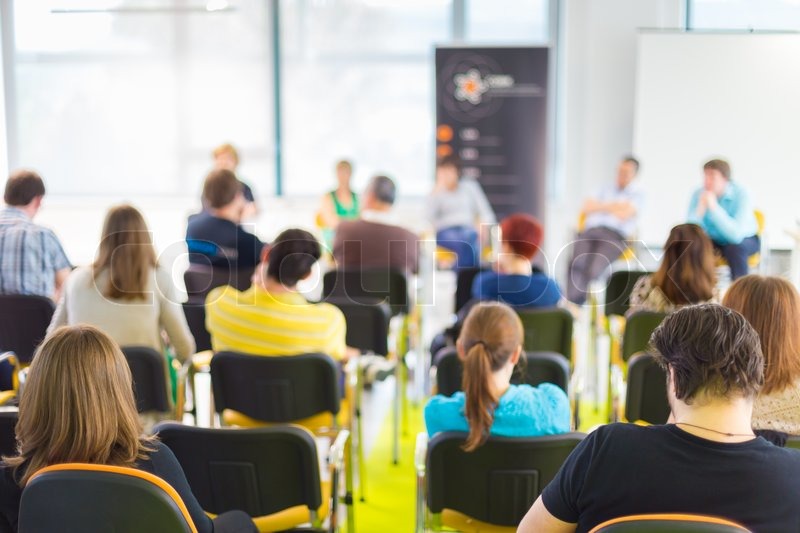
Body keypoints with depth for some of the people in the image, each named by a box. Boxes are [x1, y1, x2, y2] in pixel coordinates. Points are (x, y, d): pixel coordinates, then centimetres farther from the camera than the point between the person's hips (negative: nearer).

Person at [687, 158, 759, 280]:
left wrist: (714, 206, -43)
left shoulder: (740, 194, -27)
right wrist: (701, 208, -39)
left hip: (744, 239, -3)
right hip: (713, 239, 3)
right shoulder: (698, 194, -17)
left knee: (734, 248, -34)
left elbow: (736, 235, -39)